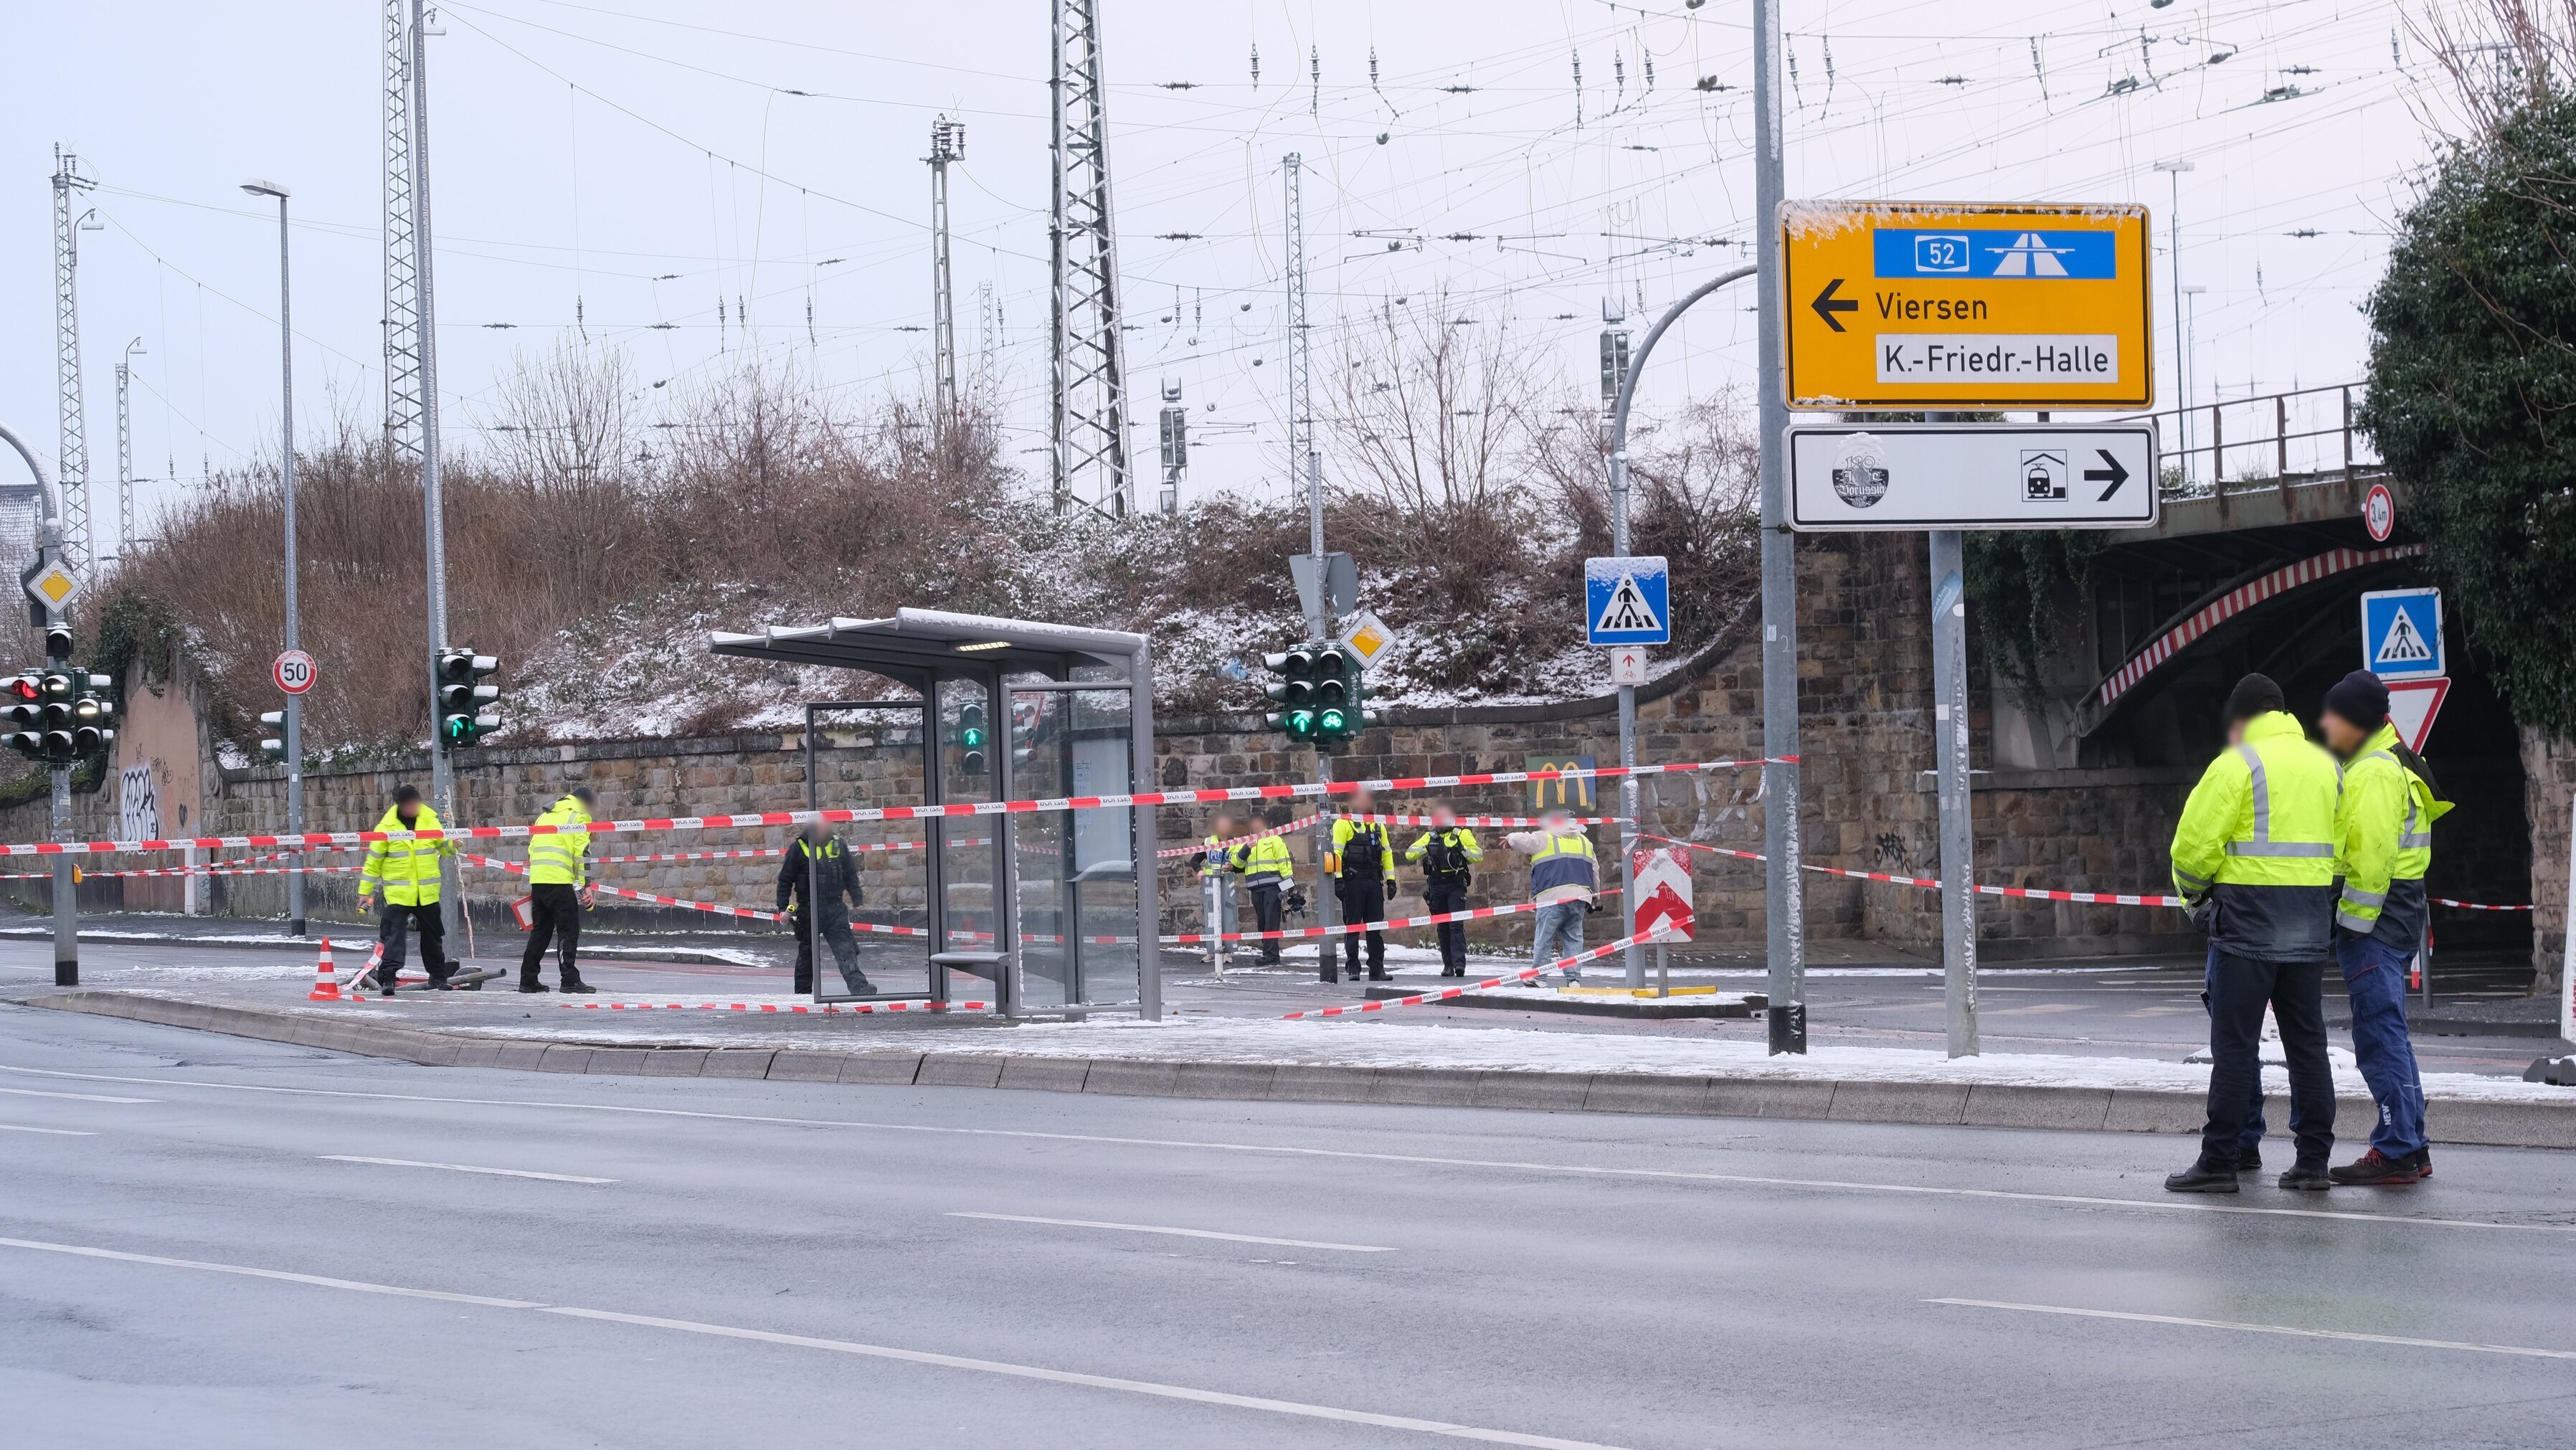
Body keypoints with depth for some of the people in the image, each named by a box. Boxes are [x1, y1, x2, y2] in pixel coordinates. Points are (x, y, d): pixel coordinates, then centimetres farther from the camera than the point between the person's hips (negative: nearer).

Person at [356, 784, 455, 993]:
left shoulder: (430, 821, 2)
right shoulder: (386, 827, -7)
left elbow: (444, 846, 15)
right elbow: (373, 862, -1)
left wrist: (452, 846, -9)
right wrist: (365, 891, -1)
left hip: (427, 893, 4)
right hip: (398, 892, -4)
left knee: (432, 935, 15)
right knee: (394, 933, -16)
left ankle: (438, 977, 28)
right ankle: (388, 976, -20)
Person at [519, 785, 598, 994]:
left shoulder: (545, 816, 25)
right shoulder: (579, 817, 2)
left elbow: (532, 849, 25)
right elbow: (582, 852, -7)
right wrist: (587, 885, -8)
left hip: (537, 881, 7)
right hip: (560, 881, -7)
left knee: (540, 931, 14)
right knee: (569, 931, -3)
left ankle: (528, 980, 15)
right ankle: (569, 980, -9)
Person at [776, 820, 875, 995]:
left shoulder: (838, 845, 8)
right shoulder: (799, 848, -3)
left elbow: (851, 875, 17)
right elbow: (785, 880, 1)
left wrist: (857, 900, 13)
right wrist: (783, 908, -4)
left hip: (836, 908, 2)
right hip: (809, 909, -2)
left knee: (845, 949, -12)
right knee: (807, 953, 10)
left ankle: (858, 986, -24)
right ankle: (802, 993, 22)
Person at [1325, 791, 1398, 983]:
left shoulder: (1378, 825, 17)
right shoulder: (1343, 823, -1)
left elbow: (1386, 853, 19)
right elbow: (1336, 852, -8)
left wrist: (1391, 879, 11)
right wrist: (1338, 879, -16)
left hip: (1374, 882, 5)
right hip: (1352, 882, -5)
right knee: (1352, 926, -2)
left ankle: (1377, 969, 7)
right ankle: (1353, 968, 2)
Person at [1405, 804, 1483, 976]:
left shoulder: (1462, 835, 3)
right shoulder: (1429, 838, 12)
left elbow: (1478, 855, 0)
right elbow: (1409, 853, 6)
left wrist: (1463, 849, -16)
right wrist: (1425, 849, -10)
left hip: (1456, 886, -4)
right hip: (1436, 887, 4)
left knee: (1456, 925, -13)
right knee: (1443, 927, 7)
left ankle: (1459, 962, -19)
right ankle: (1448, 965, 11)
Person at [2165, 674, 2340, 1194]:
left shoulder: (2237, 764, -7)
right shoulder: (2325, 765, 13)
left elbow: (2194, 845, -11)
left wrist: (2195, 893, 7)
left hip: (2250, 917, -6)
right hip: (2311, 925, 6)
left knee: (2235, 1044, -3)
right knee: (2307, 1042, 11)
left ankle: (2219, 1162, -3)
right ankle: (2313, 1160, 10)